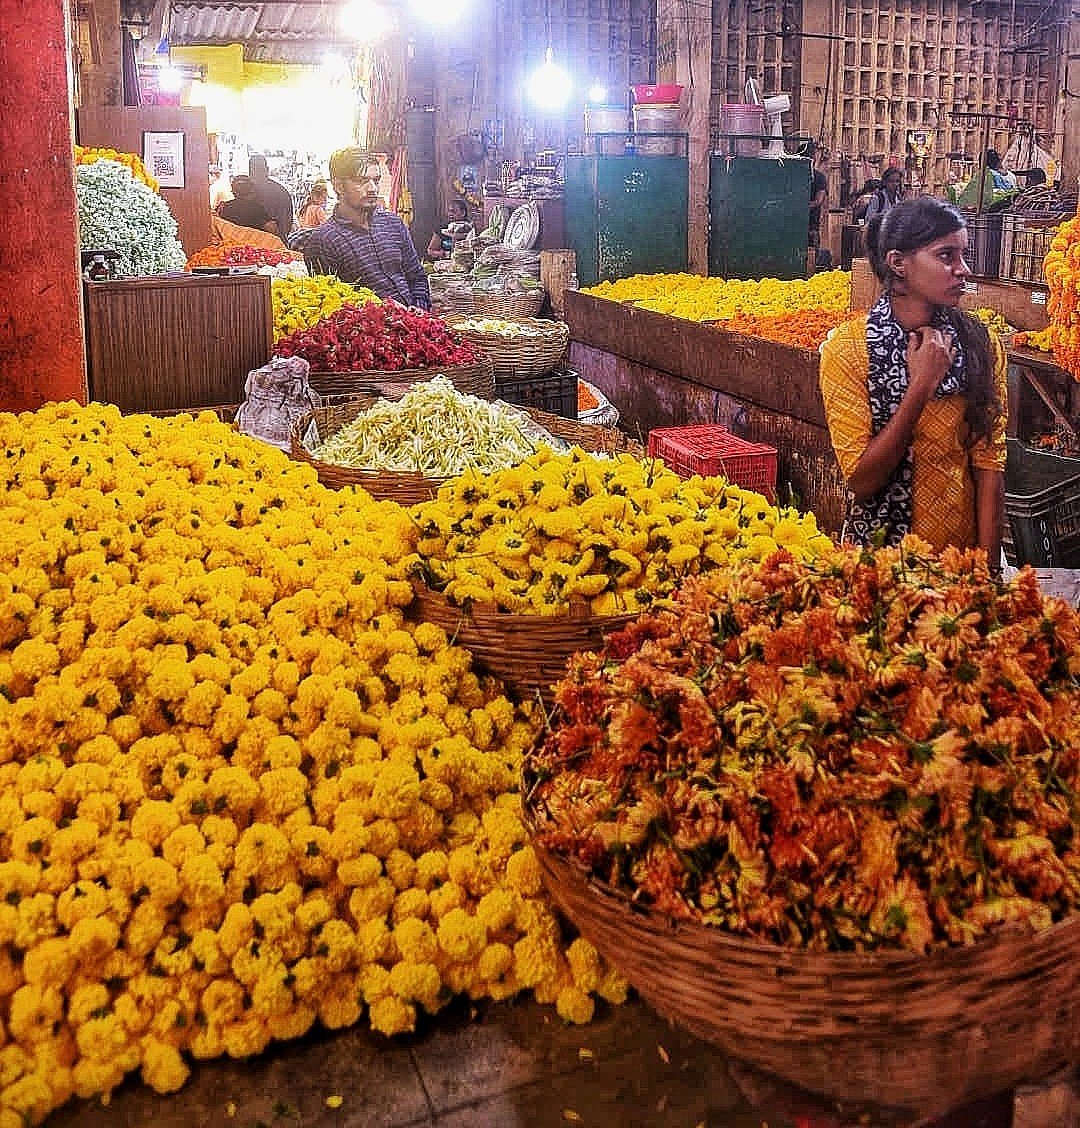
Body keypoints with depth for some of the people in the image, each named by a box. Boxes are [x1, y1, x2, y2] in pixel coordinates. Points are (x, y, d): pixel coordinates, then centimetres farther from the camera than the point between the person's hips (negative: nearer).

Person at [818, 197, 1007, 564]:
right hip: (880, 550, -2)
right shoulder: (847, 348, -15)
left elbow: (989, 464, -8)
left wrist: (988, 571, -16)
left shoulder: (979, 344, -7)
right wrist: (921, 385, -22)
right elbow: (861, 481, -18)